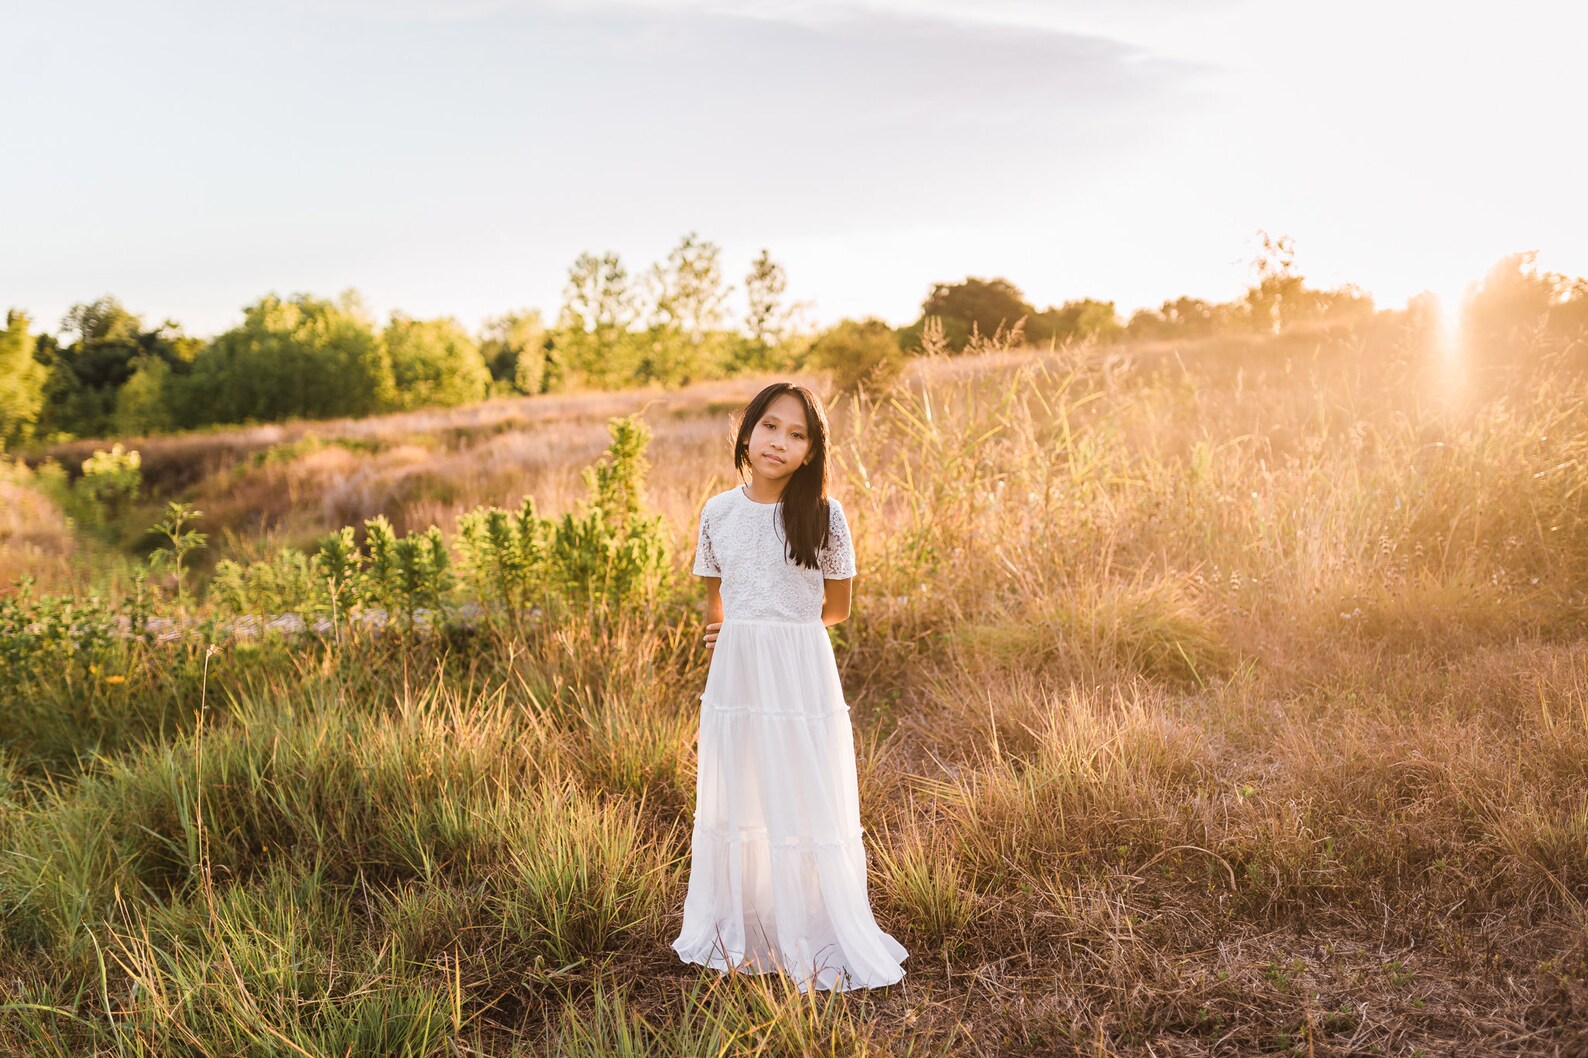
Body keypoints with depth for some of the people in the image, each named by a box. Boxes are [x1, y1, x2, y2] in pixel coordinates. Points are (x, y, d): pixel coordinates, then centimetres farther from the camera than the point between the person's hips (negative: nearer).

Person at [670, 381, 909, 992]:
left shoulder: (823, 515, -6)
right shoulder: (718, 512, 4)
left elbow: (836, 608, 2)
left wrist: (770, 628, 3)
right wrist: (737, 635, 7)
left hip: (800, 680, -3)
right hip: (734, 681, 3)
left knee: (805, 808, 2)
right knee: (735, 806, 11)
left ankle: (818, 946, 17)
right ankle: (739, 938, 27)